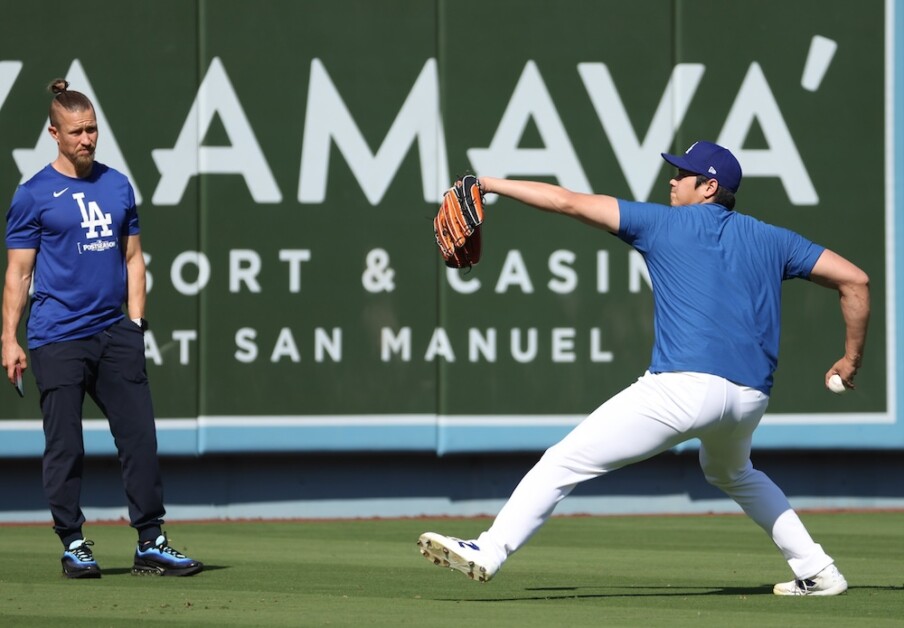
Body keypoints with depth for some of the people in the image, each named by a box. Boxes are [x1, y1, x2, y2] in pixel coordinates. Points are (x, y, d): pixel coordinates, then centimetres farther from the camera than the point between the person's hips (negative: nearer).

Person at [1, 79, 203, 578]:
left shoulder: (119, 186, 13)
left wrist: (135, 320, 7)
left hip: (114, 334, 4)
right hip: (57, 339, -4)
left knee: (140, 437, -1)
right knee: (65, 445, -1)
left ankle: (151, 543, 3)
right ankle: (73, 545, 9)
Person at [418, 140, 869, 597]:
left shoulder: (663, 223, 10)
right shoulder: (770, 240, 20)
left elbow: (569, 202, 7)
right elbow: (855, 280, 16)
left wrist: (490, 184, 15)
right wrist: (851, 360, 25)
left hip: (684, 386, -6)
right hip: (751, 397, 6)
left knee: (563, 462, -4)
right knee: (732, 473, 37)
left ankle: (487, 553, -14)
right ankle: (816, 570, 30)